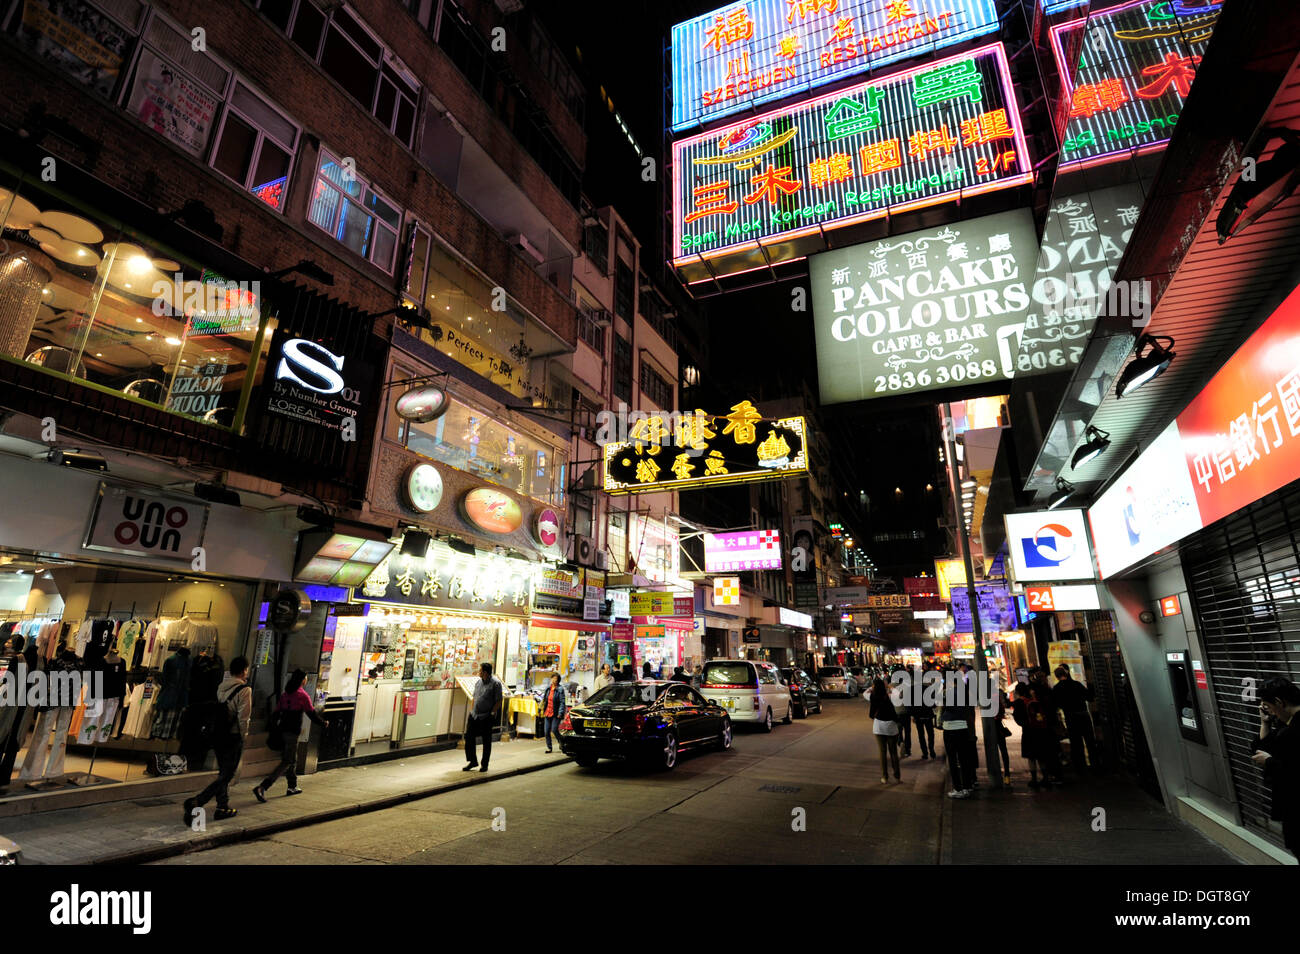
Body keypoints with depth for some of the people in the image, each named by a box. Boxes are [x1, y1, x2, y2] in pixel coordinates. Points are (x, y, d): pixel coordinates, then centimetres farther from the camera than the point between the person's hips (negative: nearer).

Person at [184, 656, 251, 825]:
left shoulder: (221, 686, 5)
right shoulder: (244, 689, -16)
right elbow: (243, 717, -16)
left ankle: (223, 807, 29)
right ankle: (196, 802, -13)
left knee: (223, 772, 20)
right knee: (227, 775, 0)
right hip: (233, 736, -8)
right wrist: (243, 735, -1)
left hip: (218, 735, 8)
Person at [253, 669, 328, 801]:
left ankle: (292, 787, 29)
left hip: (282, 730, 8)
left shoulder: (285, 694, 9)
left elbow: (277, 710, 12)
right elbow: (312, 713, -8)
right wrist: (324, 723, 6)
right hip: (293, 732, -8)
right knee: (287, 762, -3)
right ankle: (262, 788, -13)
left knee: (292, 760, 20)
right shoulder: (303, 695, -11)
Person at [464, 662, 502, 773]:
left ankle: (484, 765, 18)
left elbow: (498, 701, -12)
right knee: (469, 736, 6)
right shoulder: (479, 682, 9)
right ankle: (473, 761, 22)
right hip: (474, 715, 6)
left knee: (486, 741, 5)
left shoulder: (495, 683, -12)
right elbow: (474, 698, 17)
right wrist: (471, 712, 11)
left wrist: (492, 714, -16)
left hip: (486, 717, -6)